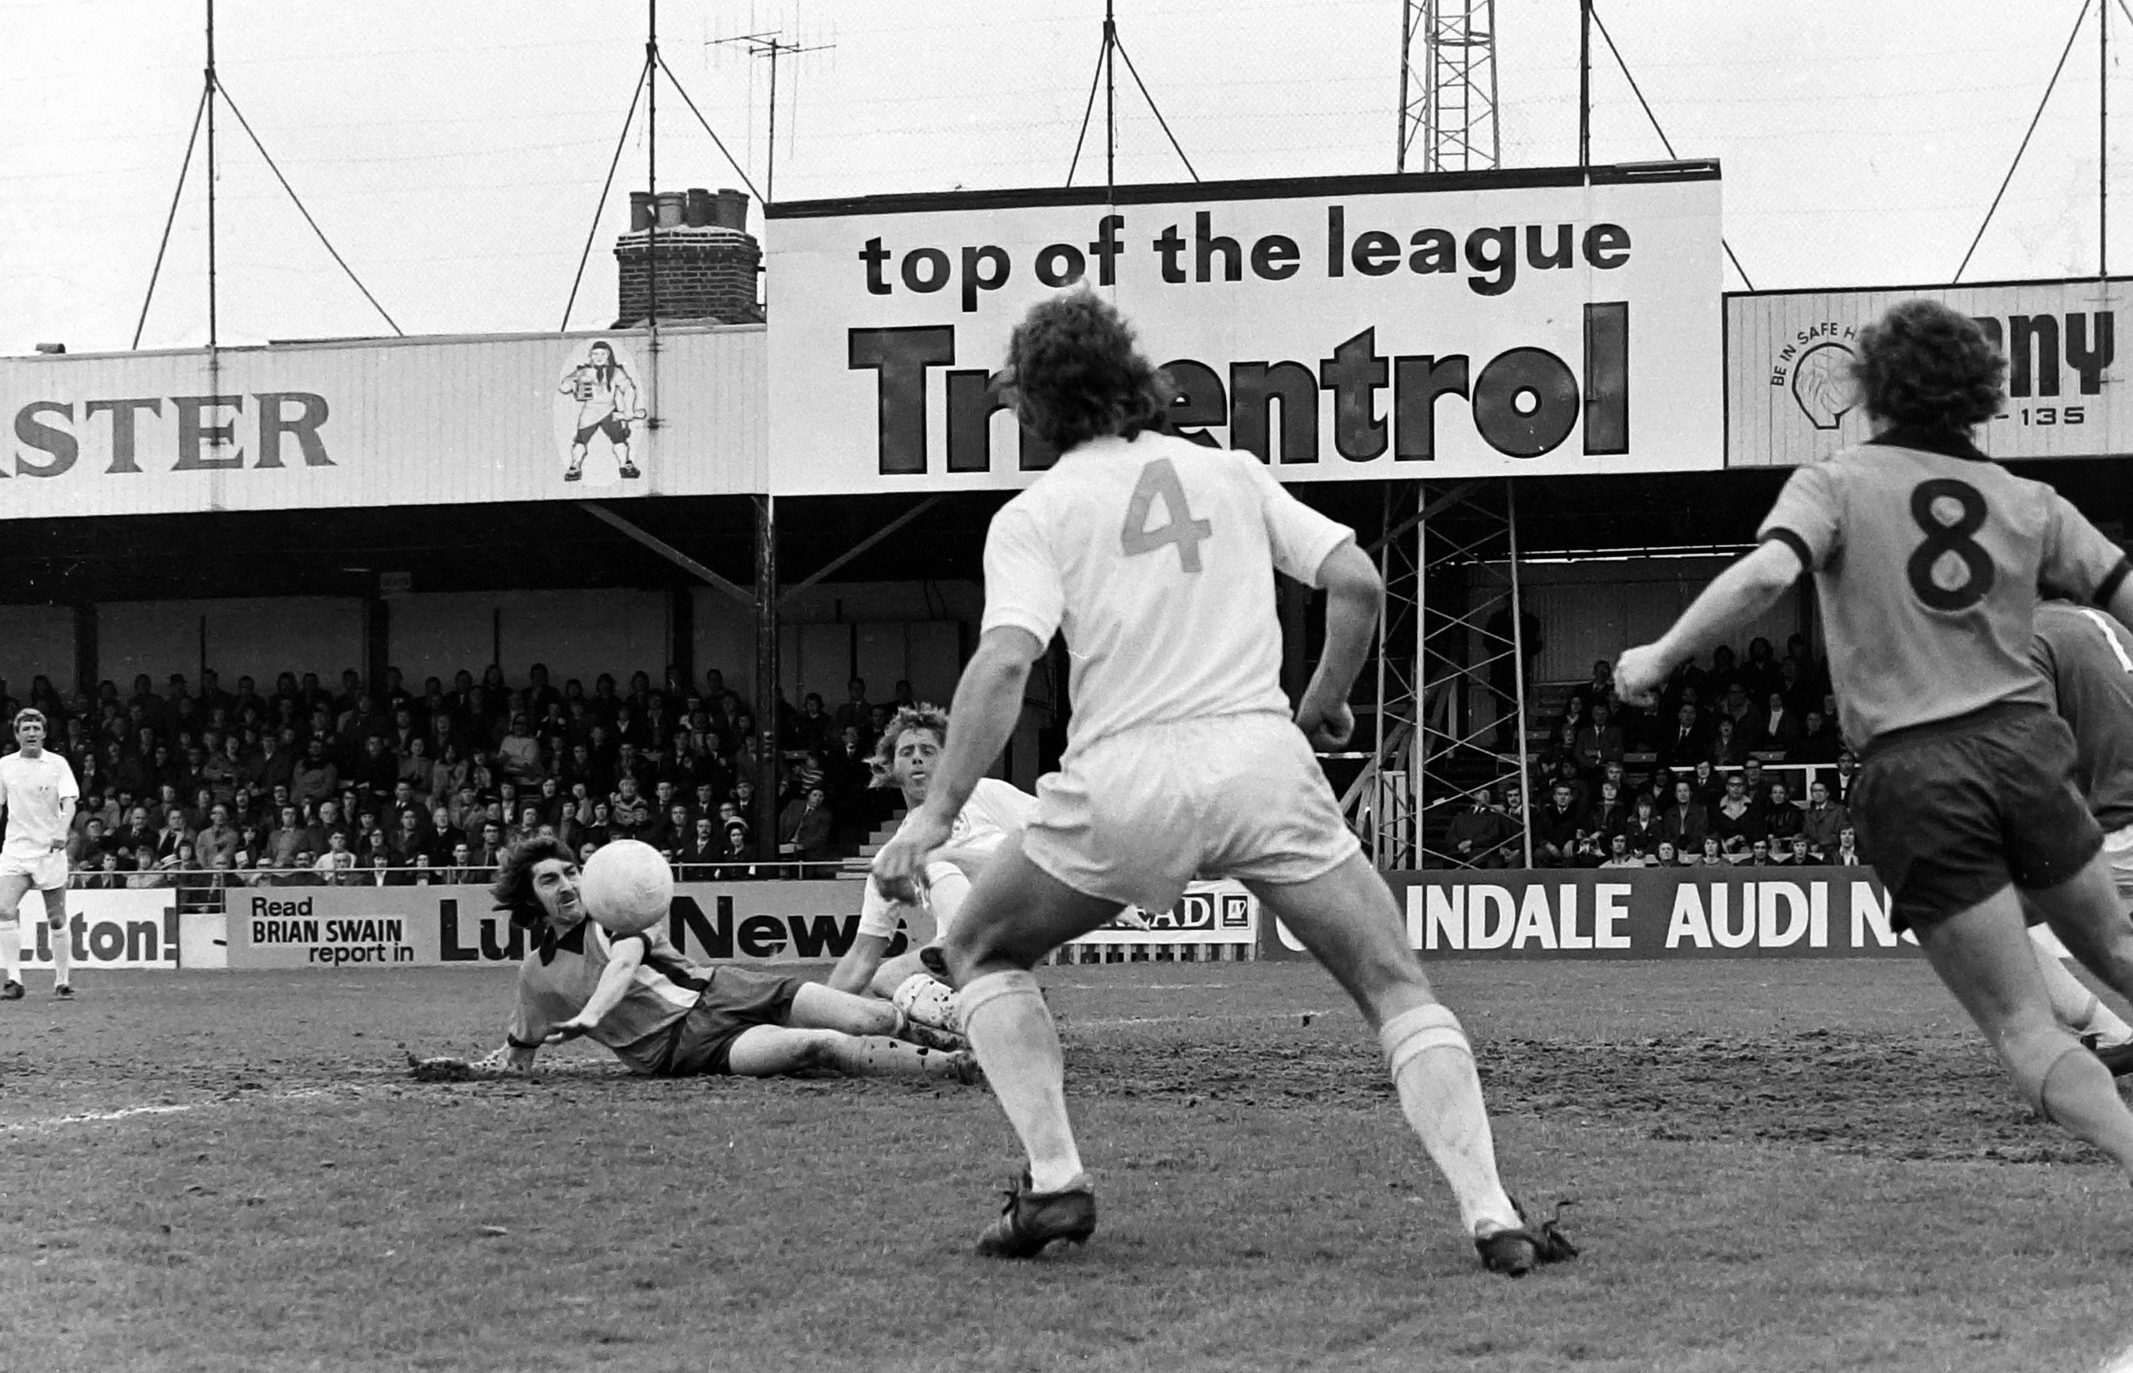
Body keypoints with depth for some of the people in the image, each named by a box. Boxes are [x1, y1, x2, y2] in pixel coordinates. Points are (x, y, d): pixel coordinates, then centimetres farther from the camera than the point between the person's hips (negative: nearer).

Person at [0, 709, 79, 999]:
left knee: (57, 920, 2)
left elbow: (69, 802, -13)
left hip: (50, 850, -2)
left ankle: (62, 982, 15)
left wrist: (62, 832, -30)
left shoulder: (57, 764, -3)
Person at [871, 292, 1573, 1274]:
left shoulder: (1032, 515, 9)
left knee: (980, 951, 22)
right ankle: (1491, 1215, -11)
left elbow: (1004, 663, -7)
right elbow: (1357, 582, 10)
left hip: (1124, 776, -1)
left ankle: (1053, 1181, 8)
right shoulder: (1234, 473, 18)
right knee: (1396, 986, 6)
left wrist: (937, 813, -12)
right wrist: (1322, 704, 25)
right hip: (1262, 756, 2)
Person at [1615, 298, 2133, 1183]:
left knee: (2025, 1030, 0)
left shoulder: (1836, 484, 2)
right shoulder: (2028, 504, 12)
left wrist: (1661, 656, -9)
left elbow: (1766, 574, -16)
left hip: (1911, 776, -3)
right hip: (2024, 744, 3)